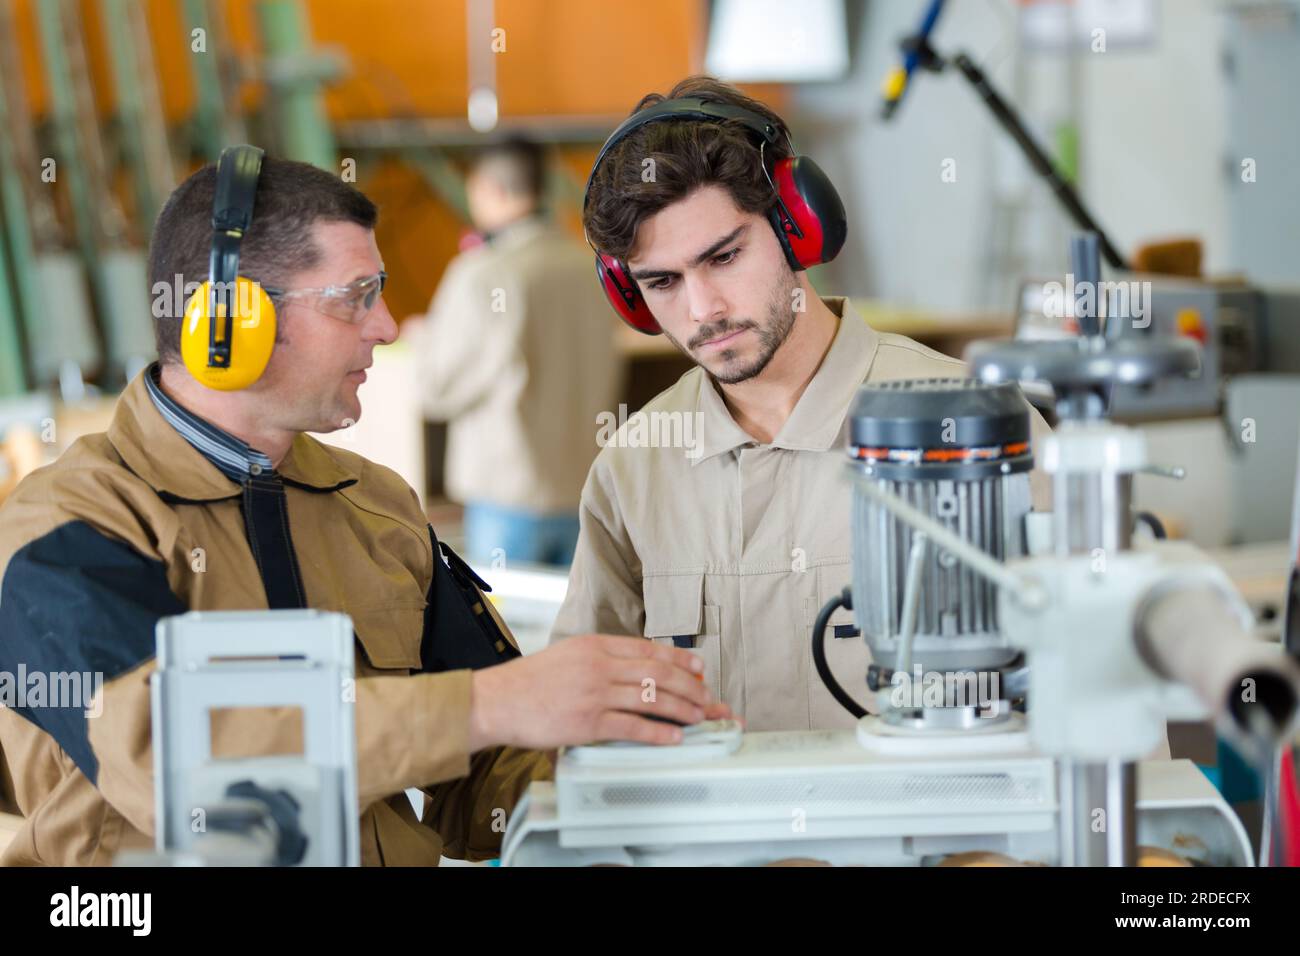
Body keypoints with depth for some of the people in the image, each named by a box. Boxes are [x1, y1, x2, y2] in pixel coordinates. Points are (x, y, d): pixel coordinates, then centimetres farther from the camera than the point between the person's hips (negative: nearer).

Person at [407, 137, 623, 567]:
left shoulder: (481, 277, -14)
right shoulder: (584, 264, 2)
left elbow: (438, 390, -5)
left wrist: (423, 337, 13)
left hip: (509, 490, -5)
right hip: (582, 485, 6)